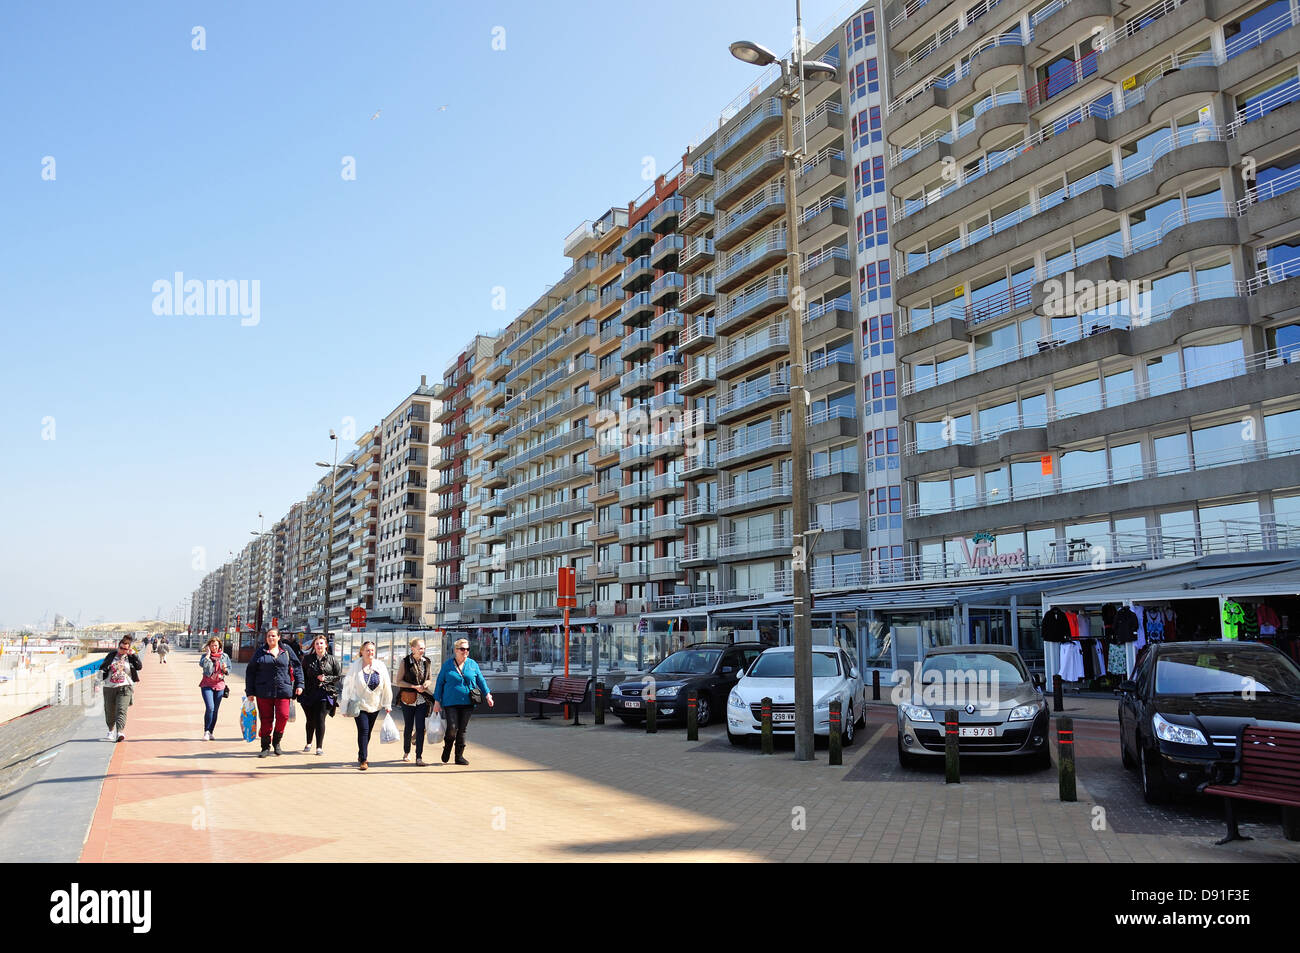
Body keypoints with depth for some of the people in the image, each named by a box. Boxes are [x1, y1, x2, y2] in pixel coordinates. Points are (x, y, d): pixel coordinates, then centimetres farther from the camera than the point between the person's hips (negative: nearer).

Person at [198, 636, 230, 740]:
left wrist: (225, 669, -9)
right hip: (207, 685, -3)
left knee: (215, 710, 5)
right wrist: (208, 654, -13)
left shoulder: (224, 656, 9)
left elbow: (229, 671, 12)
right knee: (210, 708, -17)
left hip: (219, 685, 3)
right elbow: (202, 664, -19)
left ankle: (210, 732, 16)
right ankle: (206, 731, -5)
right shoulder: (205, 655, 3)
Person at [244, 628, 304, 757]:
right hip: (264, 692, 0)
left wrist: (299, 684, 5)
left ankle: (276, 741, 15)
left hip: (283, 690, 0)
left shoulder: (286, 651, 9)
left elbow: (297, 668, 13)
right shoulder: (260, 652, 7)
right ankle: (266, 747, 16)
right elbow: (250, 671, 8)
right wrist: (250, 691, 4)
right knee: (265, 719, 3)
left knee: (283, 716, -9)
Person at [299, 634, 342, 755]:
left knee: (320, 720, -9)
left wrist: (326, 679, -8)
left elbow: (339, 676, 5)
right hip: (309, 694, 2)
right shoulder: (307, 659, 8)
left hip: (326, 694, -2)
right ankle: (308, 743, 32)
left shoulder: (332, 660, 4)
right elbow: (302, 675, 12)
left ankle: (319, 747, -1)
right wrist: (302, 687, 1)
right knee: (310, 720, 11)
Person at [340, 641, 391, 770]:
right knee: (363, 730, -13)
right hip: (359, 705, -3)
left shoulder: (380, 666, -4)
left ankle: (361, 755, 34)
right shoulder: (355, 666, -9)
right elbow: (348, 686, -5)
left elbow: (387, 686, 2)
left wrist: (387, 705, 3)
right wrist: (345, 707, -5)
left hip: (375, 705, 3)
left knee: (368, 732, 14)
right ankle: (363, 760, -7)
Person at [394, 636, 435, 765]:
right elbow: (399, 681, -6)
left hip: (422, 700, 1)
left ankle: (419, 757, -3)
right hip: (408, 699, -1)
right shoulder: (405, 662, -5)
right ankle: (406, 752, 31)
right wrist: (414, 686, -16)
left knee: (420, 728, -6)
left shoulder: (427, 662, 5)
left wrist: (426, 684, -8)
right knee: (408, 727, 10)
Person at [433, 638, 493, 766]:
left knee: (462, 730, 4)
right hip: (451, 702, -2)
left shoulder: (473, 664, 9)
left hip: (467, 703, 2)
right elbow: (440, 683, 6)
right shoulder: (447, 664, 4)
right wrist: (437, 701, 2)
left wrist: (487, 695, 1)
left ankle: (459, 756, 15)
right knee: (452, 728, -12)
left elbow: (481, 680, 12)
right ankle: (447, 749, 16)